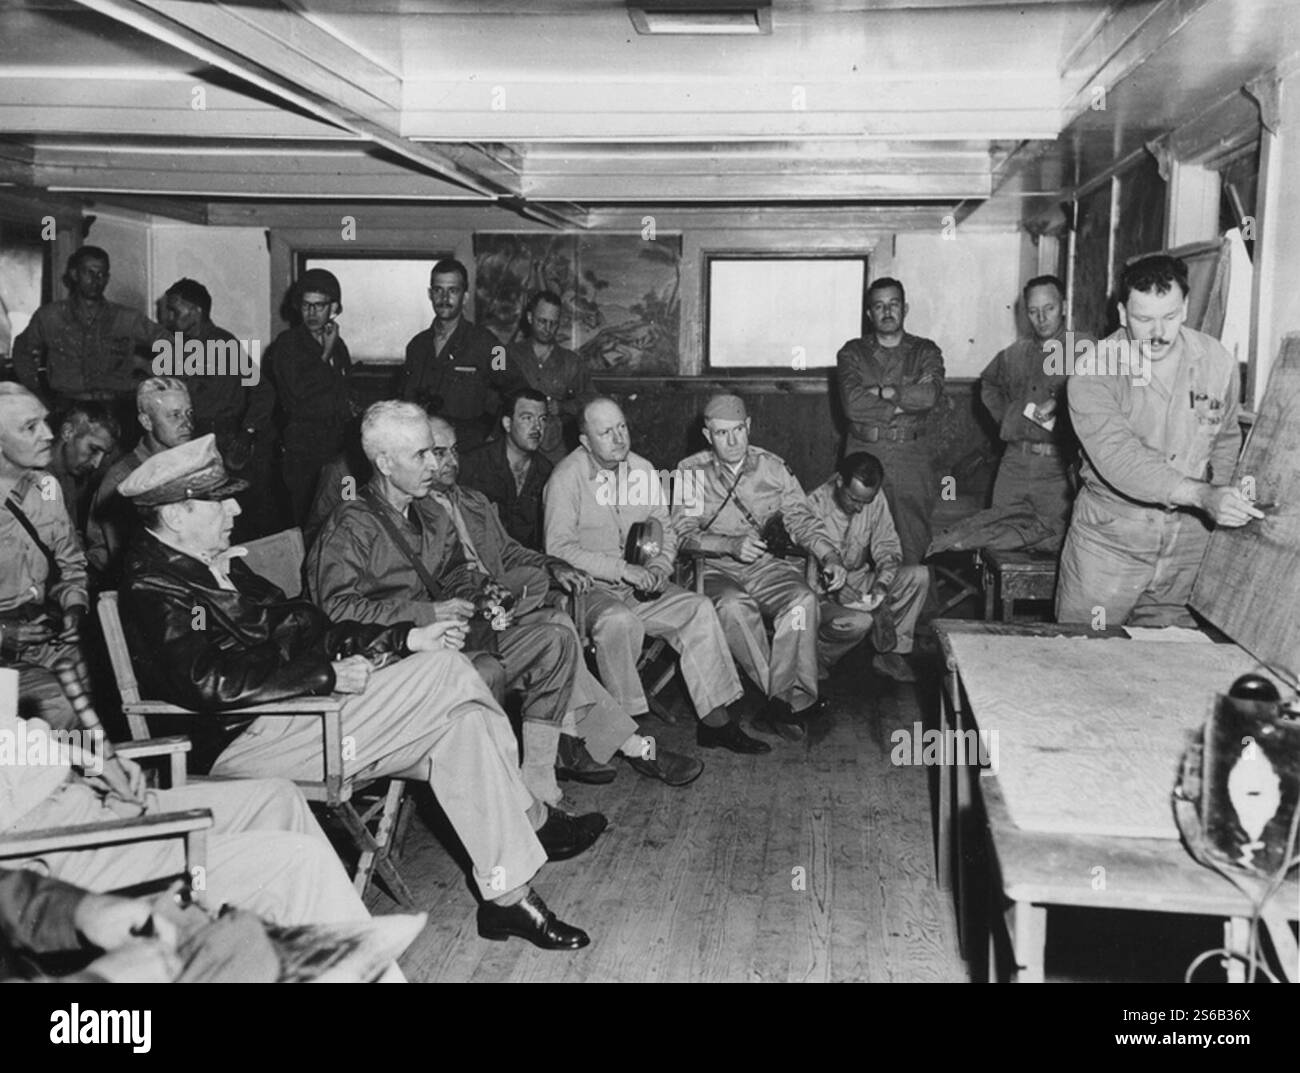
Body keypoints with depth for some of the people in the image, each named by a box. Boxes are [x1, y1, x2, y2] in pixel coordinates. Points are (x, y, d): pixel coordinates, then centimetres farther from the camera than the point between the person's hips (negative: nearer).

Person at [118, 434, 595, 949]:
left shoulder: (217, 565, 18)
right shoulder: (153, 590, -11)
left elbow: (302, 630, 18)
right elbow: (214, 682, -25)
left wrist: (405, 638, 8)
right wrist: (330, 674, -19)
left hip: (296, 707, 10)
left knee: (461, 722, -6)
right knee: (445, 670, -17)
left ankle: (508, 896, 0)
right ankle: (532, 820, -1)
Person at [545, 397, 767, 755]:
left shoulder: (642, 470, 9)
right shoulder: (567, 478, -9)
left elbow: (664, 529, 18)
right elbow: (558, 548, -16)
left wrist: (660, 567, -4)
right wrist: (621, 569, -21)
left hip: (639, 588, 5)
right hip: (588, 589, -5)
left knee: (699, 608, -15)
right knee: (620, 621, -35)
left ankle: (715, 722, -12)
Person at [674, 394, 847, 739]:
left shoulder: (773, 468, 10)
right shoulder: (691, 472, 4)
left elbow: (802, 520, 10)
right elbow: (684, 534, -4)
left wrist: (830, 556, -7)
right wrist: (731, 545, -20)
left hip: (769, 565, 2)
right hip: (716, 569, -2)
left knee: (804, 600, -30)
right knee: (733, 606, -36)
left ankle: (779, 701, -25)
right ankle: (795, 698, -27)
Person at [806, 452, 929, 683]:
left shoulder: (875, 500, -5)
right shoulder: (814, 506, -21)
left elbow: (887, 545, 1)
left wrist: (882, 583, -18)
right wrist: (839, 590, -34)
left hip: (859, 582, 6)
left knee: (919, 576, -13)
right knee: (858, 622, -35)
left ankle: (892, 654, -5)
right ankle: (815, 658, -5)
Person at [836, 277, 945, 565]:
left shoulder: (926, 352, 9)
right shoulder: (852, 353, 8)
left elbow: (930, 395, -11)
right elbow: (852, 404, -9)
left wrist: (880, 392, -8)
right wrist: (907, 399, -8)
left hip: (912, 457, 0)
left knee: (914, 546, 0)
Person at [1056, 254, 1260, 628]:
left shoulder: (1217, 362, 1)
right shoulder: (1093, 373, -13)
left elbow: (1226, 439, 16)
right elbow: (1117, 456, -26)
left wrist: (1221, 503, 1)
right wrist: (1202, 495, -36)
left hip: (1188, 538, 3)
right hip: (1110, 535, -3)